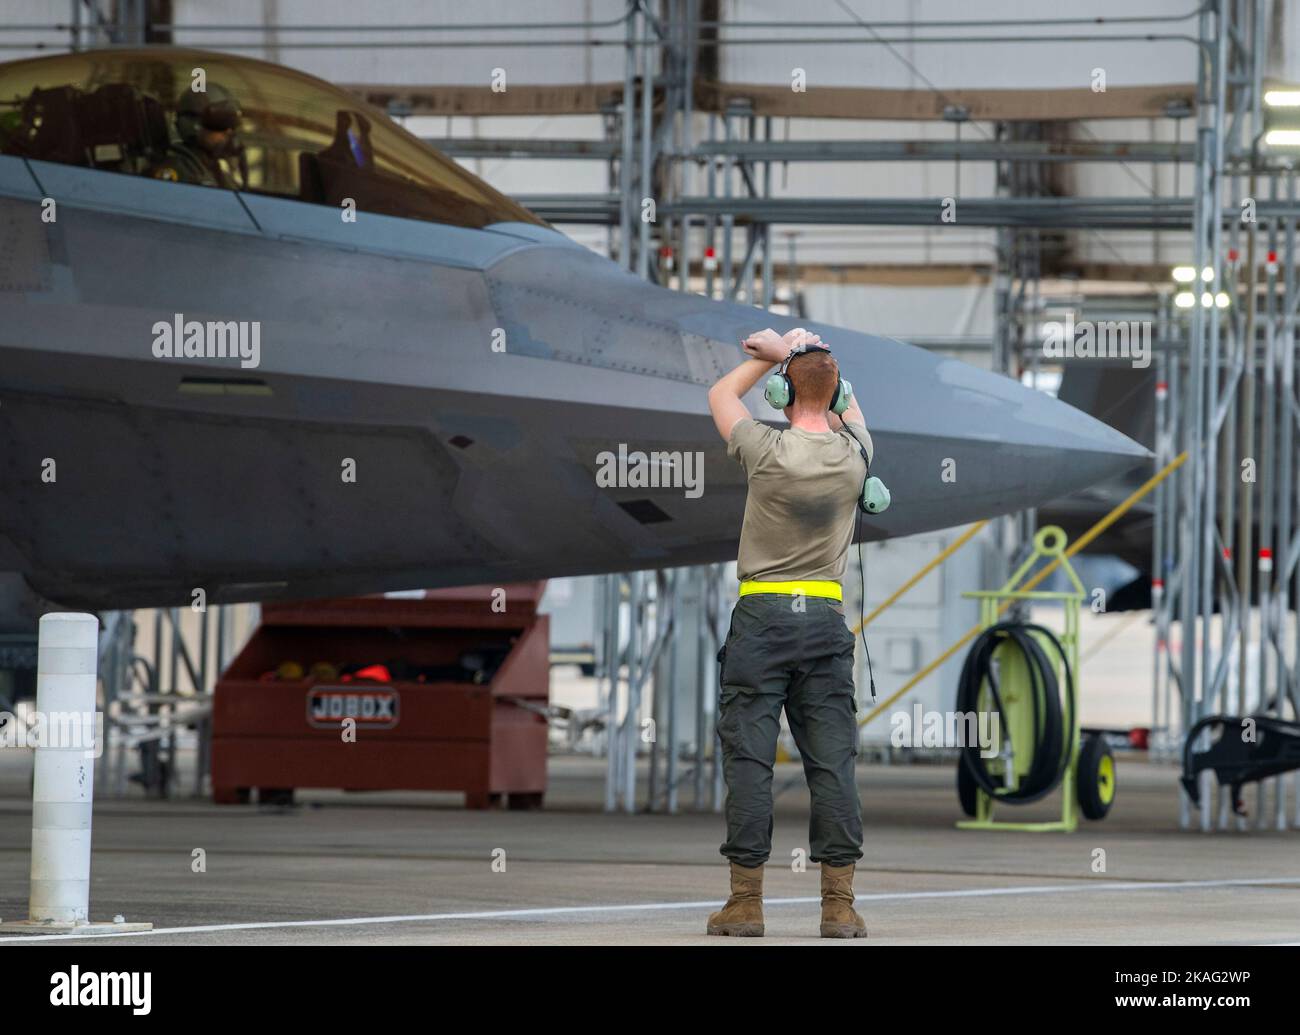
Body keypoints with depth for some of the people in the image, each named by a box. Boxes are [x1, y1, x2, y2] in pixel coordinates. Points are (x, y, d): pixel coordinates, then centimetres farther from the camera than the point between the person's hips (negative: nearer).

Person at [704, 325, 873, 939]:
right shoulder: (854, 452, 0)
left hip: (762, 617, -3)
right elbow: (848, 404, 25)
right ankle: (839, 904, -1)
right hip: (827, 619, 3)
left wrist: (771, 357, 20)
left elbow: (720, 395, 11)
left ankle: (746, 900, -2)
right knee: (832, 762, 2)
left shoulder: (768, 450, -9)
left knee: (750, 760, -1)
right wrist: (797, 355, 26)